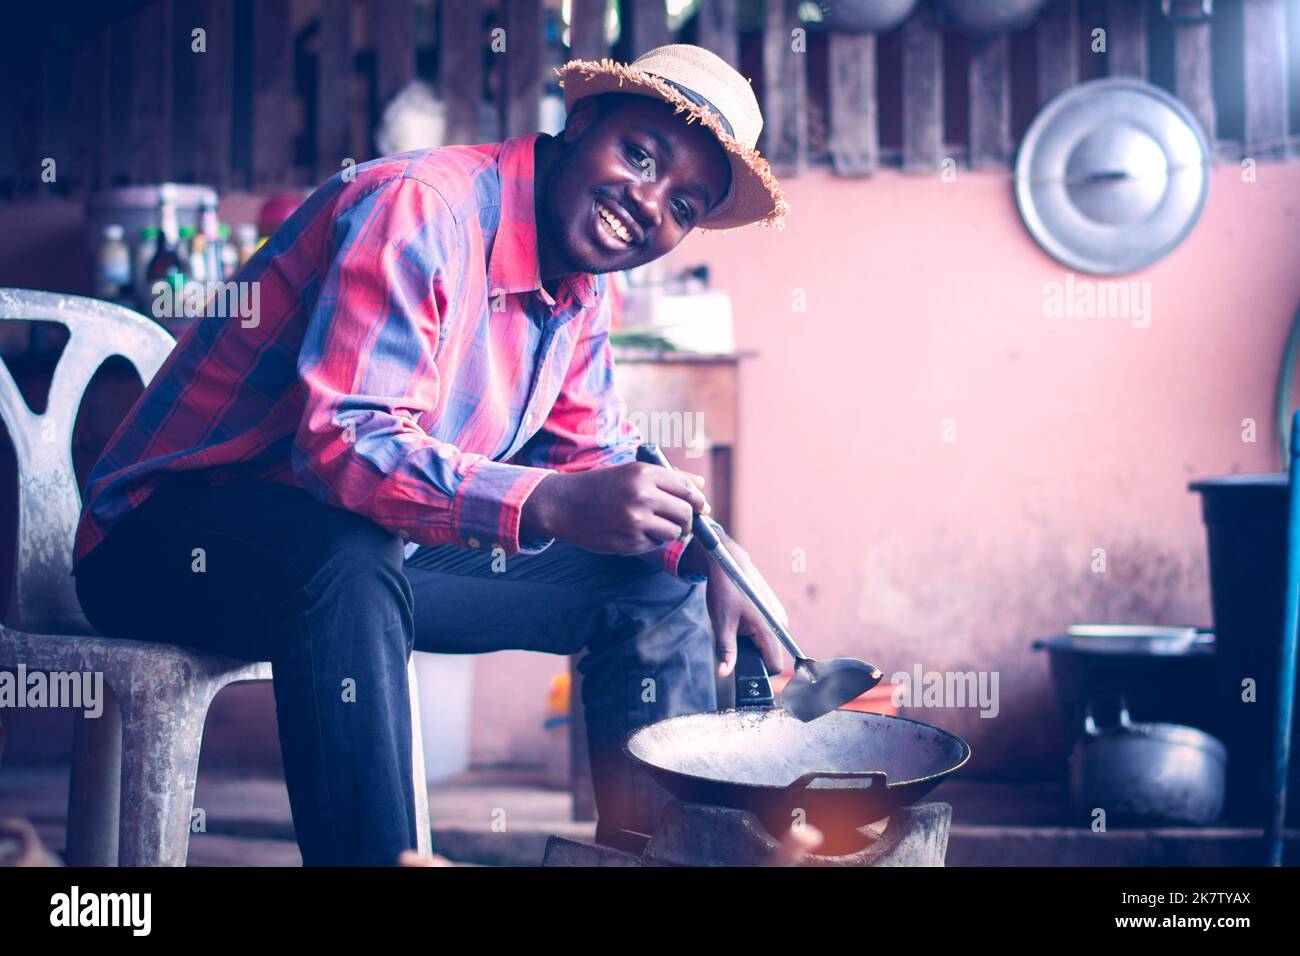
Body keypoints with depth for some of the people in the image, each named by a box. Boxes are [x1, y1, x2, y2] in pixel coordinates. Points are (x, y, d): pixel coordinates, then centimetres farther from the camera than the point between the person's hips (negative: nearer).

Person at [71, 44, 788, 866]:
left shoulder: (581, 288, 5)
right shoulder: (420, 209, -23)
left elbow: (597, 458, 12)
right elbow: (342, 442, -33)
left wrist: (703, 553, -5)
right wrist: (549, 503, -45)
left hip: (377, 551, 8)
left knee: (658, 577, 4)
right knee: (350, 553, -41)